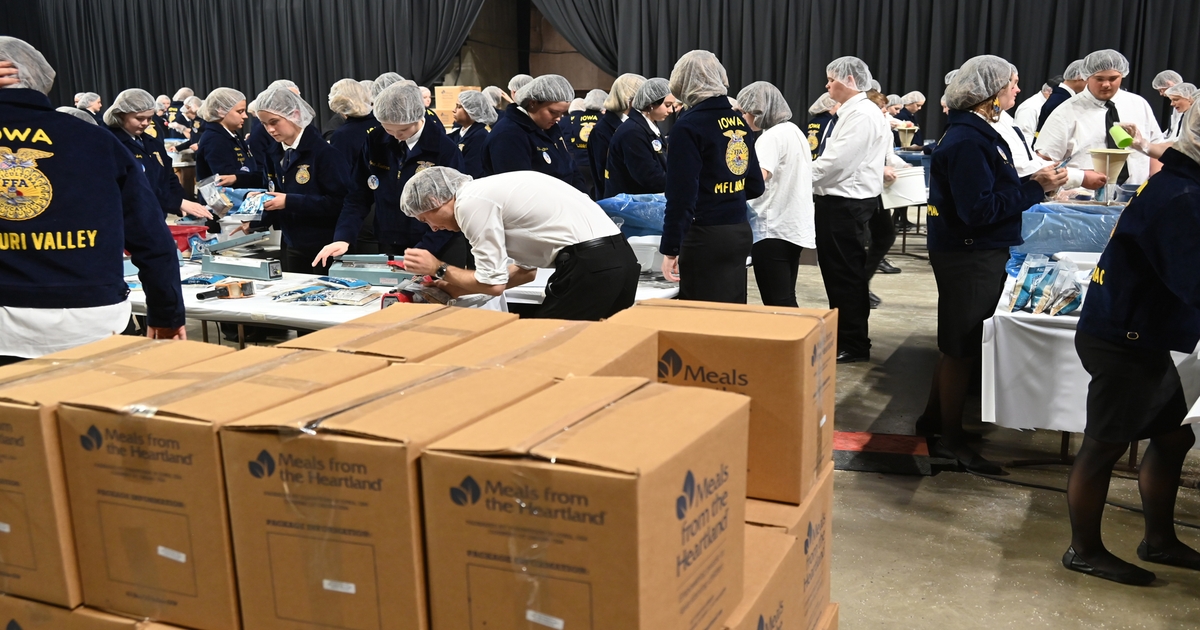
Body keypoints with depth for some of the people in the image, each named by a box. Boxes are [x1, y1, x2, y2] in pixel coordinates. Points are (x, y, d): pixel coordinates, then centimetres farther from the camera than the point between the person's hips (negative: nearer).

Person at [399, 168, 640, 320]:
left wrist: (439, 269, 11)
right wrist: (460, 286, 25)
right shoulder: (488, 190, 23)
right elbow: (526, 270, 27)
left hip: (590, 265, -9)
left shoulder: (471, 203, -5)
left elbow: (494, 284, -4)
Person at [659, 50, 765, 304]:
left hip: (706, 236, -7)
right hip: (741, 231, 8)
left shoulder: (689, 125, -11)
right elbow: (755, 186, 15)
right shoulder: (739, 122, 9)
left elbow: (682, 194, -16)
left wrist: (670, 248, -12)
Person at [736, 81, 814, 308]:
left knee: (777, 305, -7)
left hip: (773, 230, -10)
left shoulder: (772, 137, -14)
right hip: (794, 227, 10)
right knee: (787, 302, 14)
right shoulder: (794, 131, 15)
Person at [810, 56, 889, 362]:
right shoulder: (852, 112, 17)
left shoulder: (862, 114, -17)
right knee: (837, 271, 16)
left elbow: (837, 161, -23)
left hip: (846, 204, -10)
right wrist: (814, 181, 7)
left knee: (846, 273, -2)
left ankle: (854, 345, 8)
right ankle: (843, 336, 26)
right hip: (841, 201, 10)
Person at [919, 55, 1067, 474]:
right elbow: (979, 209, -25)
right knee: (962, 348, 0)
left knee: (958, 343, 19)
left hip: (975, 254, 10)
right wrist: (1035, 188, -21)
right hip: (970, 256, -10)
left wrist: (1033, 183, 6)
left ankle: (933, 418, 32)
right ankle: (952, 440, 12)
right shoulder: (968, 141, -21)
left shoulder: (975, 133, 11)